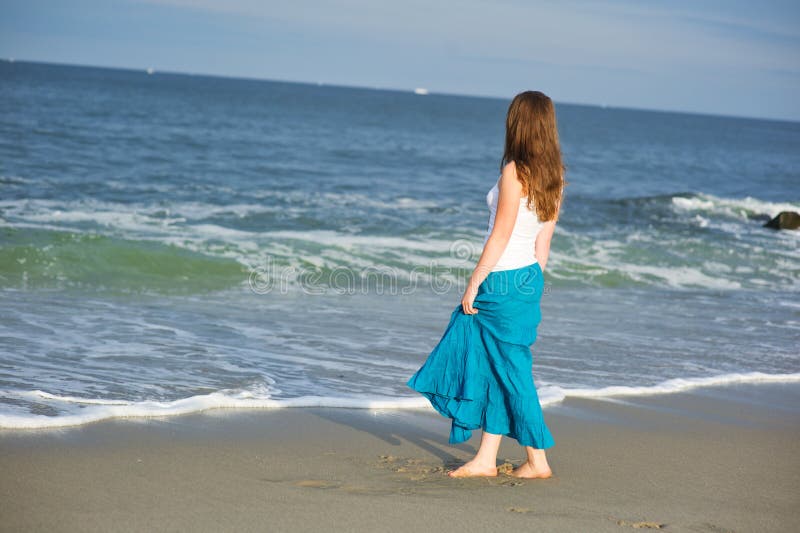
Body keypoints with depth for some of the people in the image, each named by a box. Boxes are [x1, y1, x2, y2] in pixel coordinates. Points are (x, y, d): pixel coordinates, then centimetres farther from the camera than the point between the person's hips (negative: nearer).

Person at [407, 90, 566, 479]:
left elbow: (500, 236, -16)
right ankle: (486, 459, 17)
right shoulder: (553, 176, 7)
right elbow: (544, 239, 12)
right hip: (529, 278, 8)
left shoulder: (515, 172, -16)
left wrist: (474, 284, -10)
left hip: (504, 281, -8)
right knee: (493, 367, 14)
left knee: (513, 369, 2)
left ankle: (537, 460, 8)